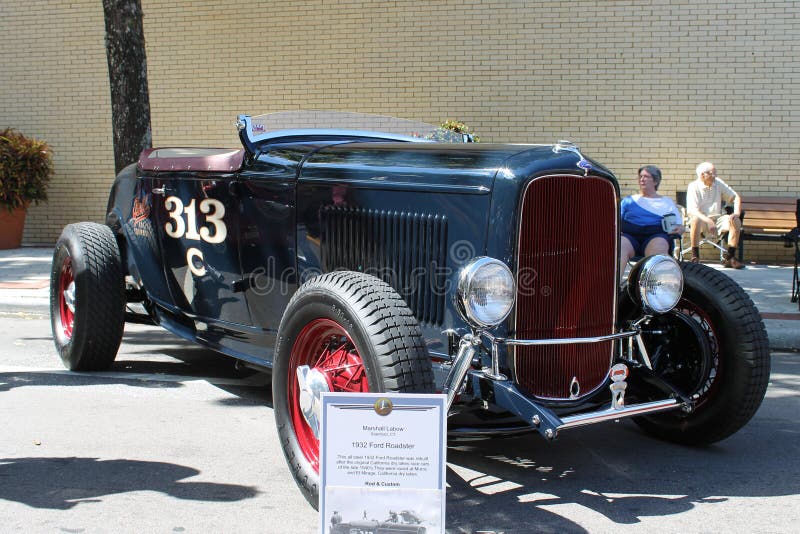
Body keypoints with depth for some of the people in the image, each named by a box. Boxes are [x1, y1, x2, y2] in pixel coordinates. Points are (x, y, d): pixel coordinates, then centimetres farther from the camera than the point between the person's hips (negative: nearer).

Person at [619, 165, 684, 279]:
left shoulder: (667, 202, 28)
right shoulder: (628, 200, 30)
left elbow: (680, 226, 23)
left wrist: (678, 229, -1)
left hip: (656, 236, 0)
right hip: (629, 235, 0)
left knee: (659, 247, -38)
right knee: (620, 245, -37)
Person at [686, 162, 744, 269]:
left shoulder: (718, 183, 6)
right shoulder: (694, 187, -8)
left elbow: (736, 197, 12)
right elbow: (691, 211, -20)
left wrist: (737, 213, -8)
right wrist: (708, 221, -34)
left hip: (717, 218, 5)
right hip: (702, 220, -4)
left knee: (736, 221, -21)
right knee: (696, 219, -38)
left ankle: (730, 257, -19)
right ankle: (695, 256, -29)